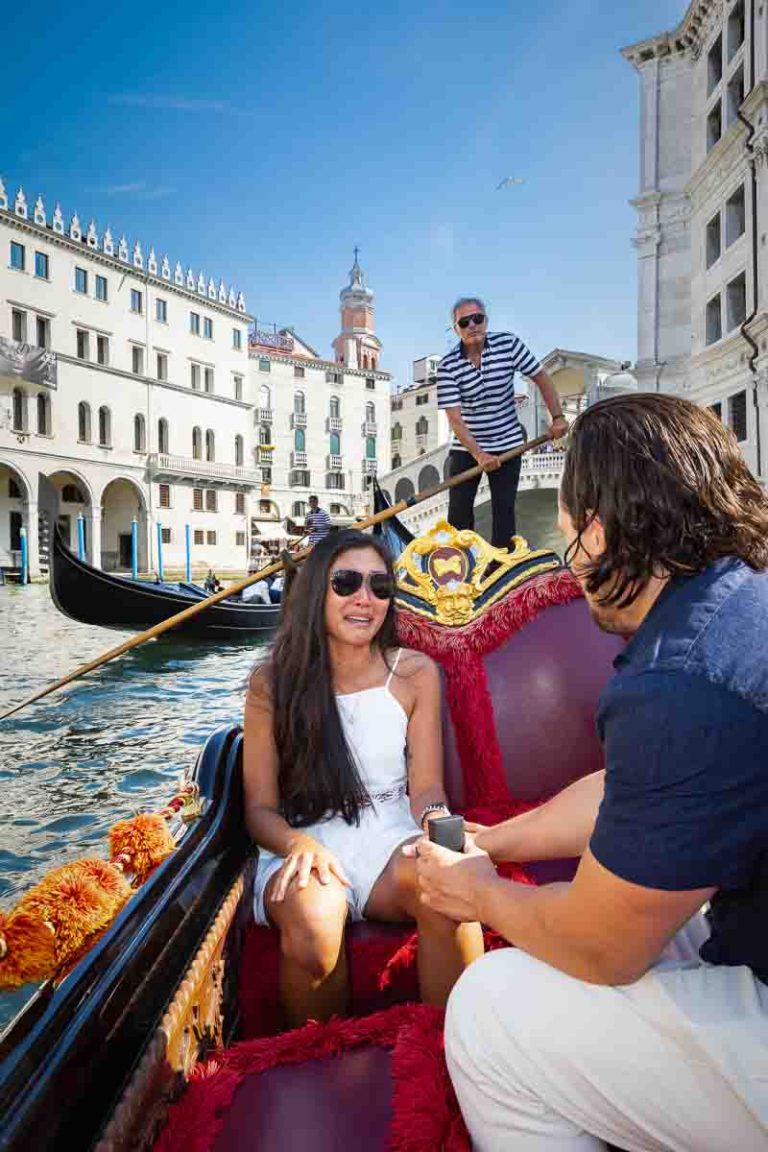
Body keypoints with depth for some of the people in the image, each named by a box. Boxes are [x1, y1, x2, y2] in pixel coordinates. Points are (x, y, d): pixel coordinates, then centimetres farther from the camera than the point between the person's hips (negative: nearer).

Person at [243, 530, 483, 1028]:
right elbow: (260, 808, 1)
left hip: (392, 837, 1)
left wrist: (437, 818, -21)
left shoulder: (415, 673, 4)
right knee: (311, 917, -33)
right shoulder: (272, 683, 0)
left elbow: (426, 786, 4)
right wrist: (299, 844, -21)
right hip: (305, 842, 0)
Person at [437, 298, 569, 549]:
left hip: (507, 445, 1)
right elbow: (454, 418, -17)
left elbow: (541, 378, 1)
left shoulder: (508, 343, -7)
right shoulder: (447, 366, -12)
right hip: (465, 448, -1)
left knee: (504, 511, 3)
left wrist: (558, 417, -7)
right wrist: (478, 454, -26)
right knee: (459, 513, 0)